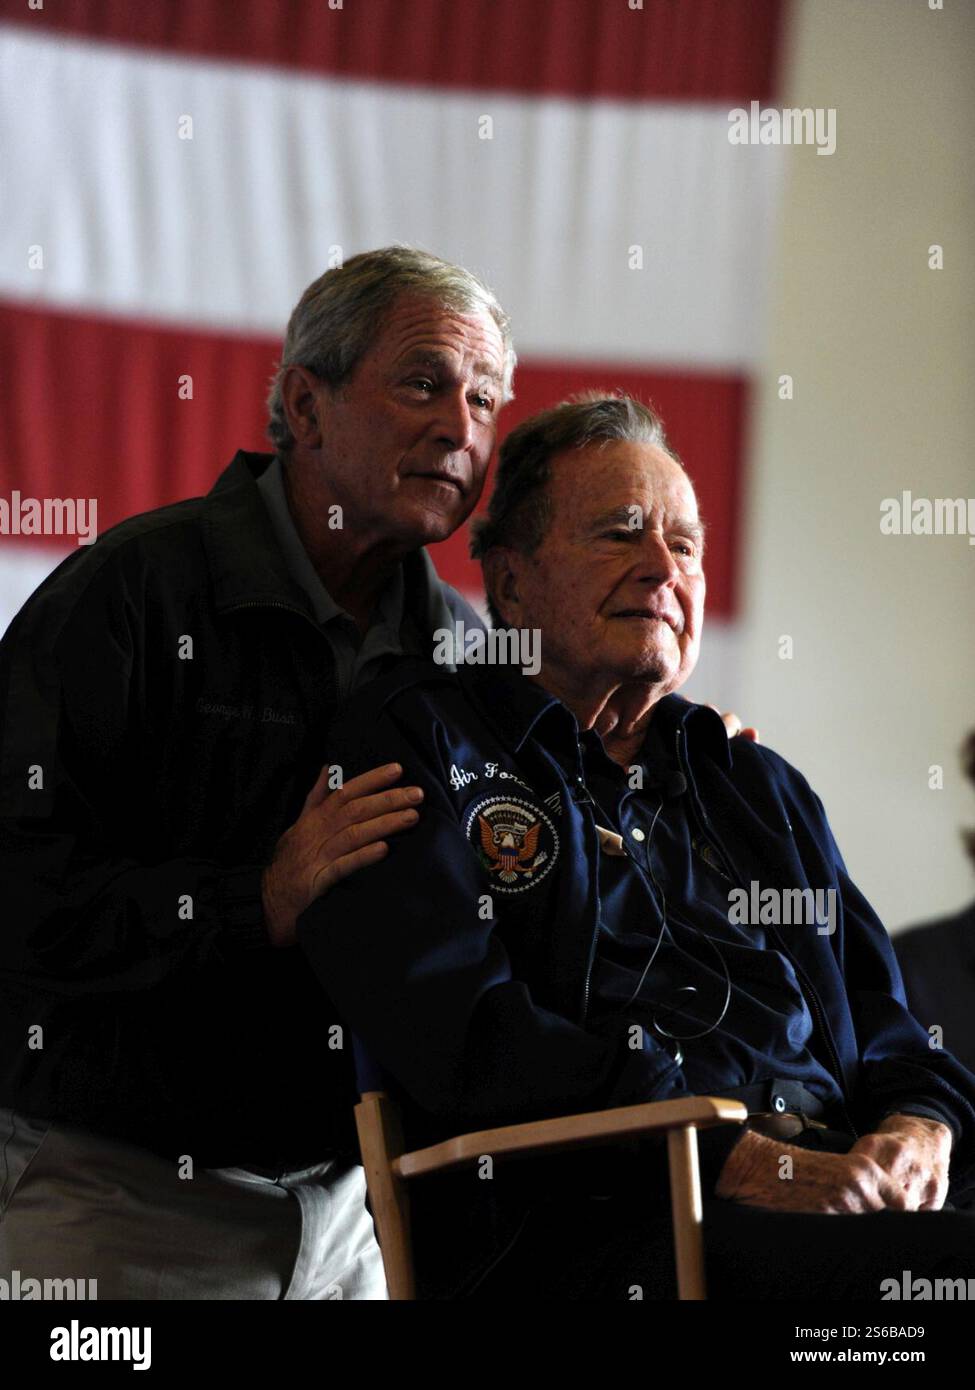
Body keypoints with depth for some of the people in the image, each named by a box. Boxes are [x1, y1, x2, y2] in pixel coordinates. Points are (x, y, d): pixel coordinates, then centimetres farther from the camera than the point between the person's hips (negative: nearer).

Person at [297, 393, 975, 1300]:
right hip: (571, 1239, -6)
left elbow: (885, 1028, 26)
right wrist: (737, 1162, -15)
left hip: (838, 1209, 7)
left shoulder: (760, 789, 31)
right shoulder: (419, 742, 10)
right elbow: (465, 1035, -6)